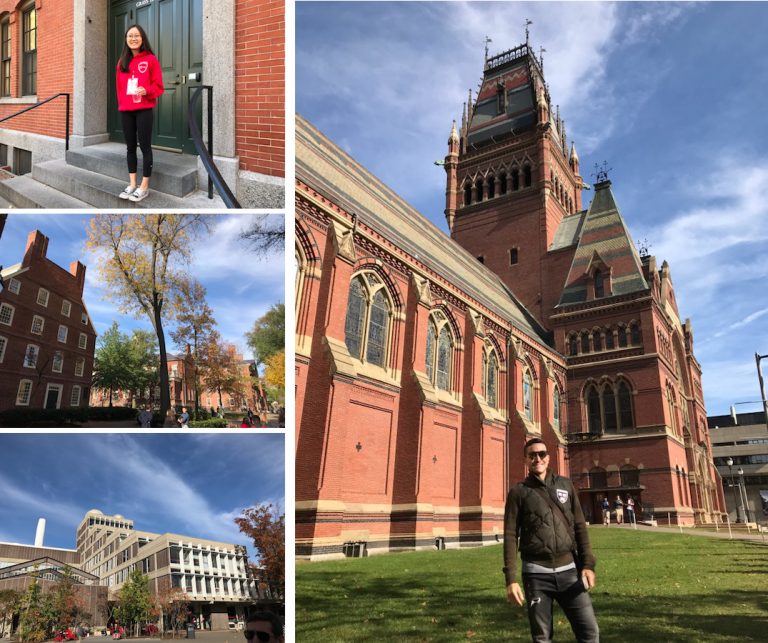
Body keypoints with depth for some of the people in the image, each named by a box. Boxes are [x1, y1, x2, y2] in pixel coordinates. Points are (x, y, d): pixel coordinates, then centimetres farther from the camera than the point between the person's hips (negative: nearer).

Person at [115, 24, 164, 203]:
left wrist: (146, 91, -22)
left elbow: (158, 86, -5)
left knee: (145, 146, -3)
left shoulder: (150, 59, -1)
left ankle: (144, 187, 2)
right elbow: (119, 86, 17)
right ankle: (132, 185, 16)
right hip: (126, 111, 6)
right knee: (130, 147, 9)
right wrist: (121, 104, 8)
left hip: (144, 110, -5)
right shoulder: (122, 62, 14)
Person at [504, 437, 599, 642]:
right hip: (536, 573, -2)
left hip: (568, 569, 2)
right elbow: (511, 536, -3)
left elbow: (579, 527, 9)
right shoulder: (519, 492, 0)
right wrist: (511, 578, -9)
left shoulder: (565, 485, 9)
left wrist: (588, 564, -2)